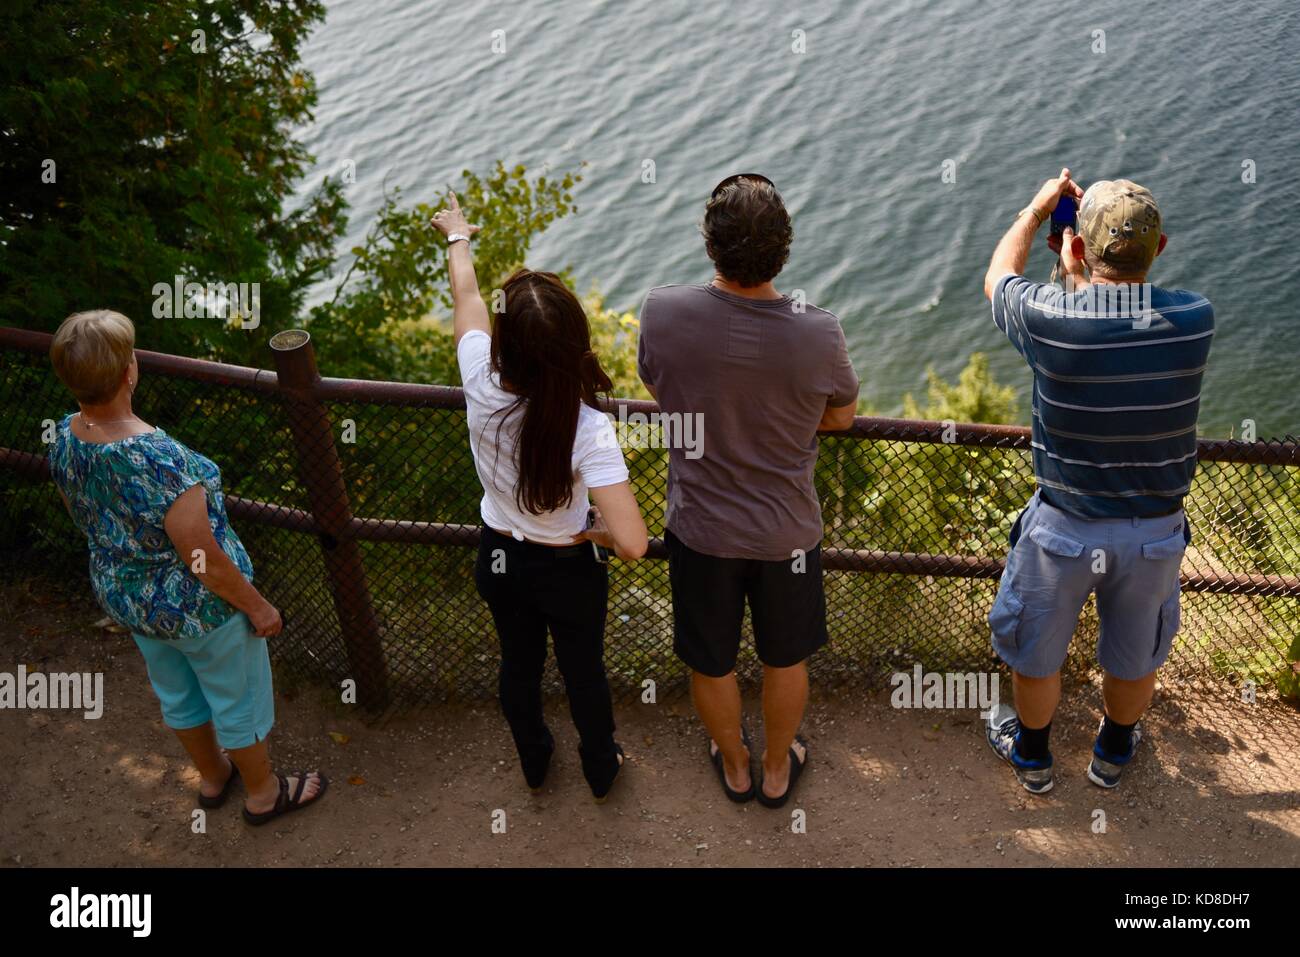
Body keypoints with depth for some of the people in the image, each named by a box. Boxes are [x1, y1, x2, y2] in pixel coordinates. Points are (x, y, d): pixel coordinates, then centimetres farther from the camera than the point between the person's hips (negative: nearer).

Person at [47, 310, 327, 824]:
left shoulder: (65, 438, -14)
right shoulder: (156, 458, -38)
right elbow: (204, 559, -29)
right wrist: (257, 606, -13)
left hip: (124, 598, 7)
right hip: (196, 607, -7)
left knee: (177, 694, 30)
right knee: (238, 701, 19)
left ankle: (212, 777, 55)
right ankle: (263, 793, 43)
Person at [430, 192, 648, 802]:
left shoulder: (482, 389, -27)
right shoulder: (589, 431, -35)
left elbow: (465, 297, -7)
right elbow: (632, 543, -41)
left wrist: (457, 236, 12)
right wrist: (598, 532, -17)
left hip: (500, 561, 3)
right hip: (568, 571, -3)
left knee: (519, 663, 28)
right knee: (584, 670, 24)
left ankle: (533, 764, 55)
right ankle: (601, 770, 51)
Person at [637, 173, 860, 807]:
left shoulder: (663, 313, -23)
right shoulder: (817, 334, -25)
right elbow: (840, 418, -5)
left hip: (699, 527, 1)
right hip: (786, 532, 0)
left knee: (711, 663, 25)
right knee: (785, 660, 26)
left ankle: (734, 766, 50)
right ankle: (777, 768, 49)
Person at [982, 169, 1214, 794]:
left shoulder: (1052, 321, -26)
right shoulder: (1195, 320, -18)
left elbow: (997, 277, -2)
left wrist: (1038, 209, 9)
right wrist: (1080, 274, 7)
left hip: (1065, 528, -2)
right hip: (1156, 529, 3)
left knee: (1036, 652, 23)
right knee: (1136, 655, 27)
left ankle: (1032, 755, 45)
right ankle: (1114, 752, 51)